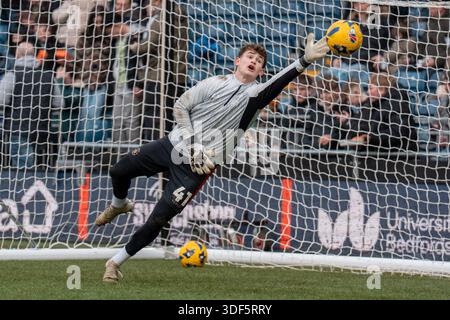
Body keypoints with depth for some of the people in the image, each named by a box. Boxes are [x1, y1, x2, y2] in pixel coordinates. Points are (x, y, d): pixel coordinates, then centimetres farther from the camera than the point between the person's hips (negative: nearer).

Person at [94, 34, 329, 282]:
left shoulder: (255, 94, -4)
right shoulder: (215, 83, 0)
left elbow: (279, 82, -23)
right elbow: (180, 107, 3)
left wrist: (305, 60, -41)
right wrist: (194, 146, -8)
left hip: (196, 167, -2)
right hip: (174, 145, 3)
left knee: (157, 220, -9)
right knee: (119, 171, 8)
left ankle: (116, 262, 8)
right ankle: (119, 205, 44)